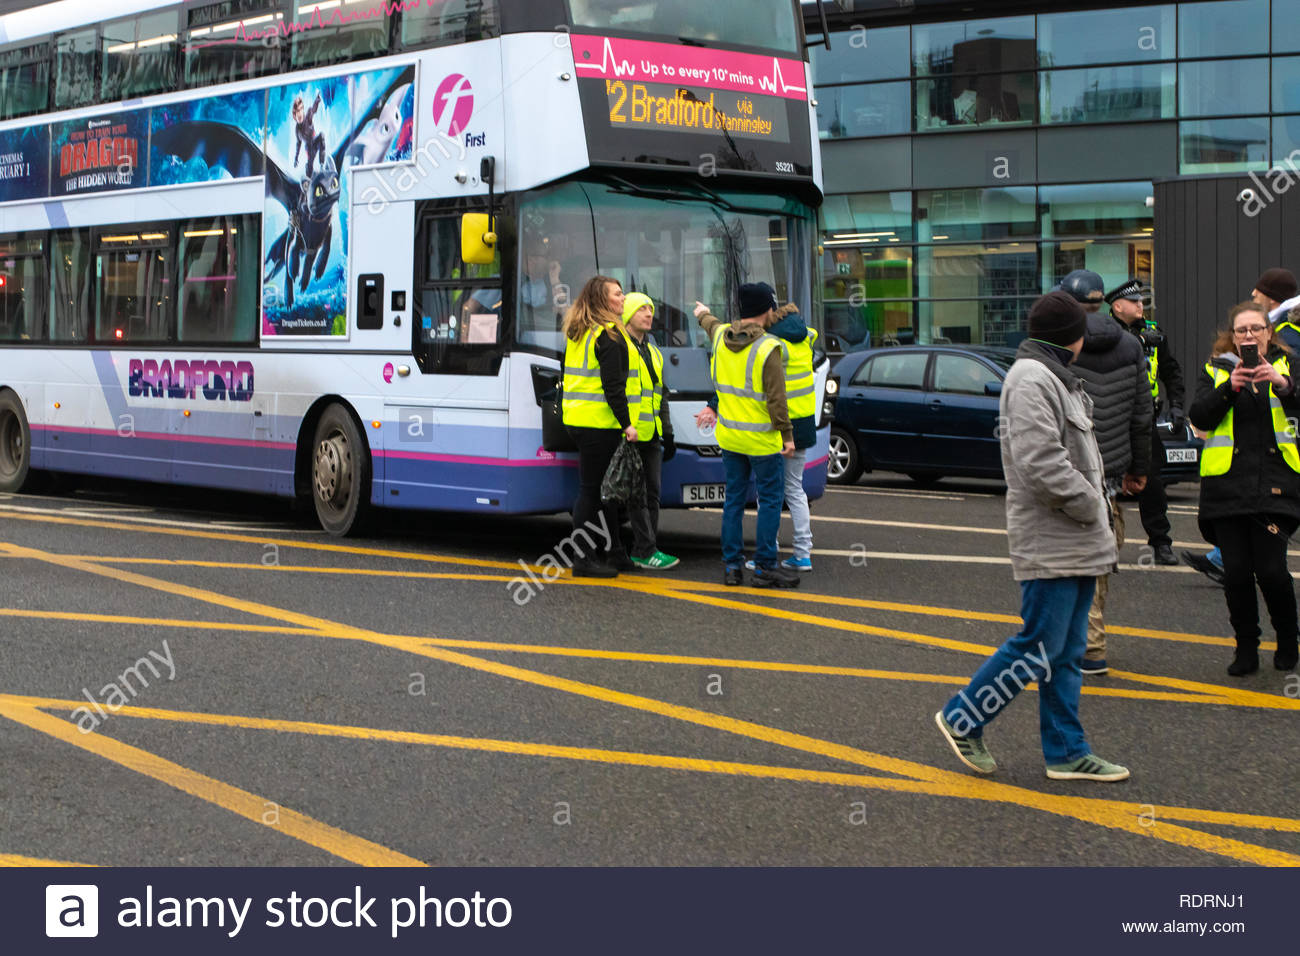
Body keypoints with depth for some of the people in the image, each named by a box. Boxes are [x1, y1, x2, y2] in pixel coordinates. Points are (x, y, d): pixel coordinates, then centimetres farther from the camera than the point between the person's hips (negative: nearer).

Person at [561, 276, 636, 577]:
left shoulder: (579, 333, 15)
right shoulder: (609, 334, -13)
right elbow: (613, 385, -18)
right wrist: (627, 424, -16)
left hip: (579, 420, 9)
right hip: (600, 424, -9)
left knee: (605, 488, 14)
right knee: (592, 490, -4)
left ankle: (616, 553, 20)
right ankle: (583, 559, 0)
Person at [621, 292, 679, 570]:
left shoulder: (653, 351, 19)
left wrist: (668, 433, 21)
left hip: (651, 436, 8)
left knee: (652, 492, 9)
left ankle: (642, 550, 15)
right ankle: (646, 551, -5)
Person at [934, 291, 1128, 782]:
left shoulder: (1057, 379, 19)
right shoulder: (1032, 381, -16)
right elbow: (1041, 463, -25)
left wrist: (1095, 498, 9)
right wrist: (1089, 505, -15)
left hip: (1076, 545, 11)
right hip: (1050, 544, -11)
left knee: (1067, 651, 12)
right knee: (1039, 648, -7)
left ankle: (1067, 752, 18)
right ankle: (962, 719, 6)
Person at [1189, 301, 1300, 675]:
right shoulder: (1215, 370, 12)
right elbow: (1200, 417, -3)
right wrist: (1230, 387, -17)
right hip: (1228, 484, 1)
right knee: (1236, 572, 0)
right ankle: (1246, 649, 15)